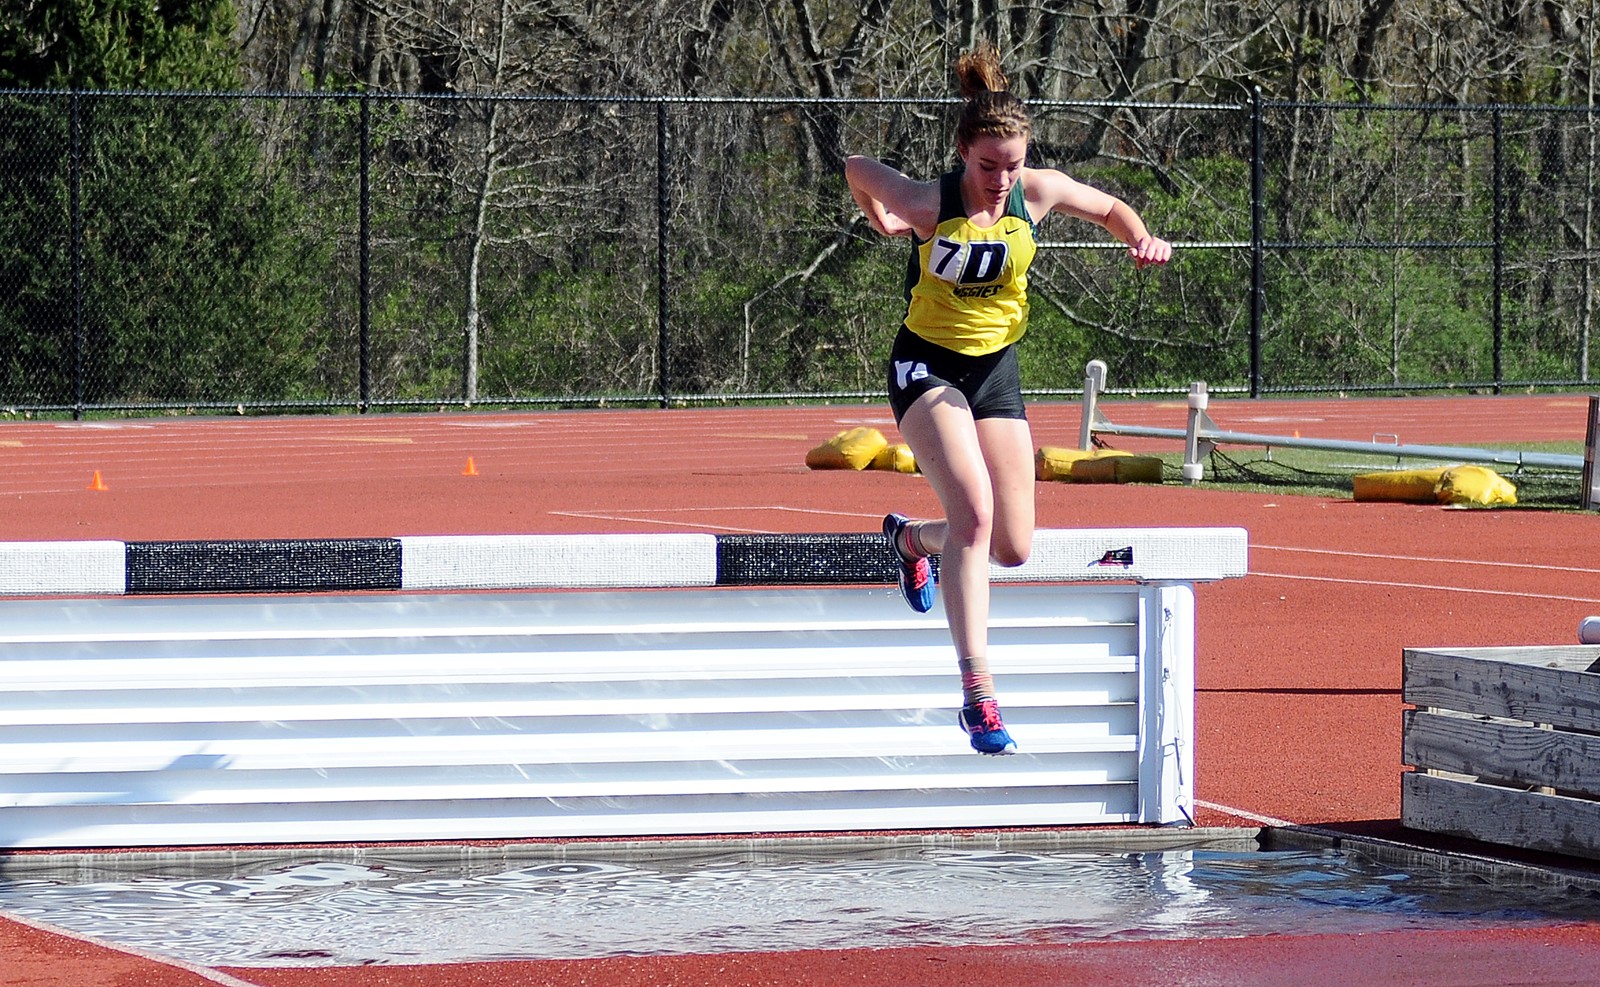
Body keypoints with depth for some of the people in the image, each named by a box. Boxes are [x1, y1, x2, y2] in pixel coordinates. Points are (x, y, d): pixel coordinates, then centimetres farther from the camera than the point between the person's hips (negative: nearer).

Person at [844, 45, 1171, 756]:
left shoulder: (1038, 193, -9)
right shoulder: (928, 204, -20)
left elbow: (1111, 208, 9)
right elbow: (856, 168, -5)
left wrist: (1140, 239, -9)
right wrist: (881, 218, -14)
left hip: (997, 368, 5)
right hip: (927, 365, -5)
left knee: (1013, 548, 5)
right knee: (975, 513, -27)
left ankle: (912, 537, 39)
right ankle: (978, 691, -27)